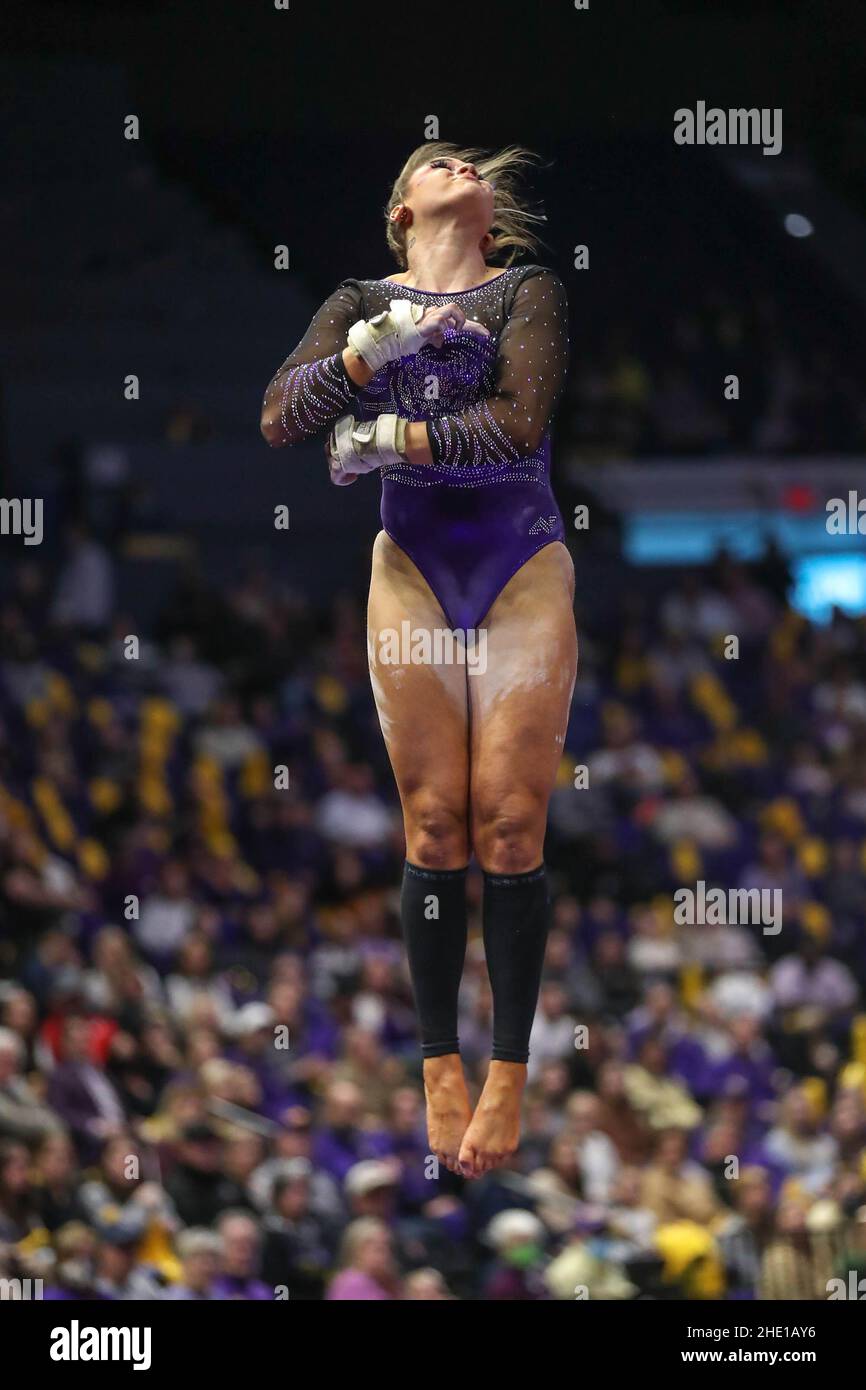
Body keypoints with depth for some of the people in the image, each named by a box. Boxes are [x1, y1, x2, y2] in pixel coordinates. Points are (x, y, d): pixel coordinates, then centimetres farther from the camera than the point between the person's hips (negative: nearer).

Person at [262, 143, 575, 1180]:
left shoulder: (530, 293, 6)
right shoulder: (360, 305, 12)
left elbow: (520, 422, -10)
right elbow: (281, 418, -1)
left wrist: (389, 439, -8)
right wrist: (367, 353, -15)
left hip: (522, 575, -1)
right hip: (412, 570, 1)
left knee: (510, 826, -8)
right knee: (434, 825, -5)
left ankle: (509, 1078, -5)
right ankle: (440, 1069, 2)